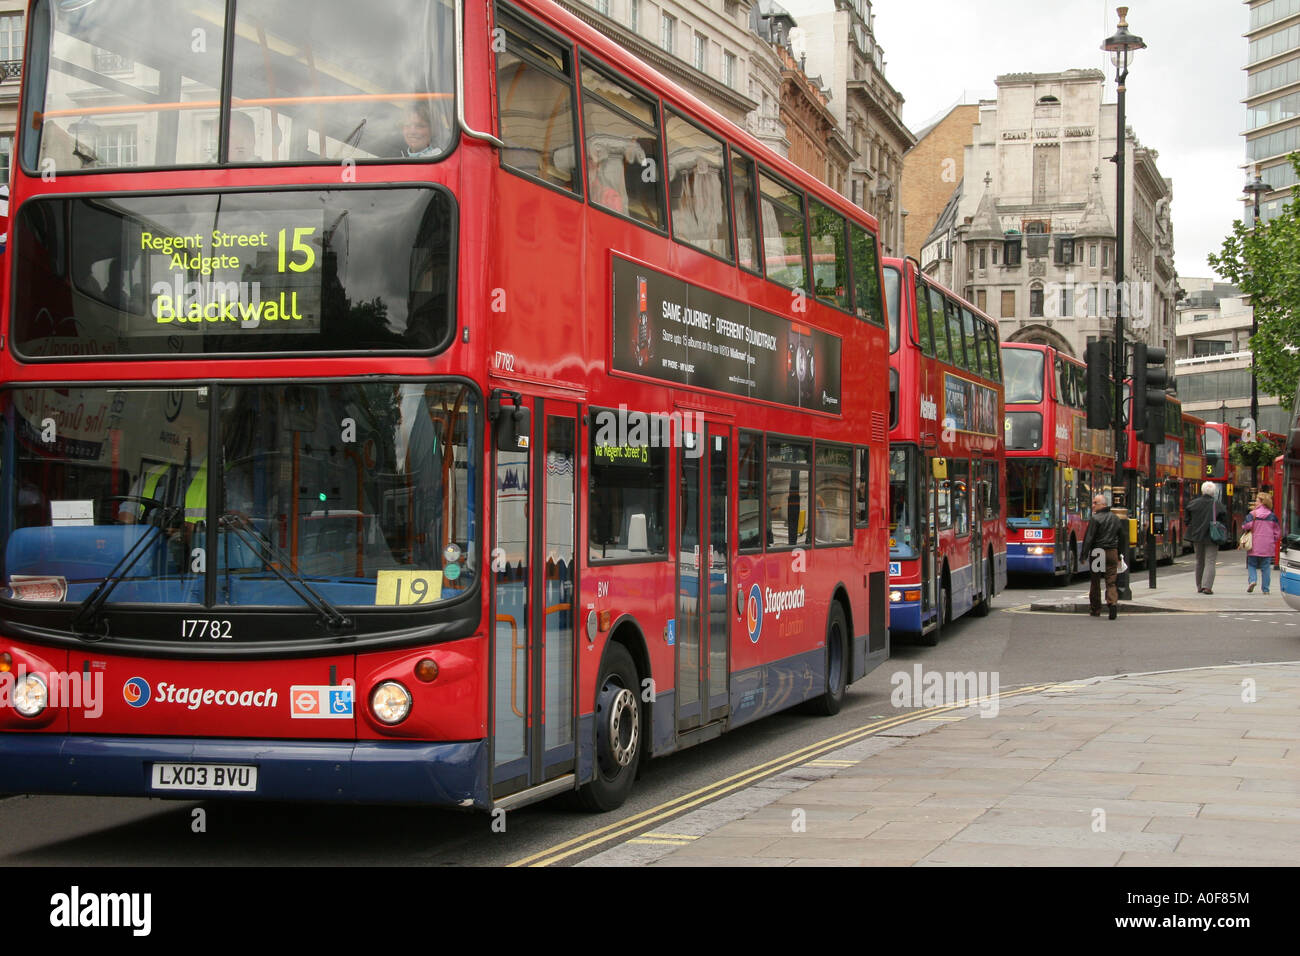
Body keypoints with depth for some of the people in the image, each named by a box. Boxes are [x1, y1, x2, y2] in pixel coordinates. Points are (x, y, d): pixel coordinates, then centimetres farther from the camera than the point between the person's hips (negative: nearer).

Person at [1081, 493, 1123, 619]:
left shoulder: (1095, 518, -10)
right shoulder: (1116, 518, 11)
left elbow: (1088, 538, -13)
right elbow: (1121, 537, 17)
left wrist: (1084, 555, -10)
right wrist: (1119, 556, 22)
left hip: (1097, 552, -4)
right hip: (1112, 552, 4)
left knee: (1095, 581, 8)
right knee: (1111, 581, 4)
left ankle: (1095, 609, 15)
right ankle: (1113, 602, -20)